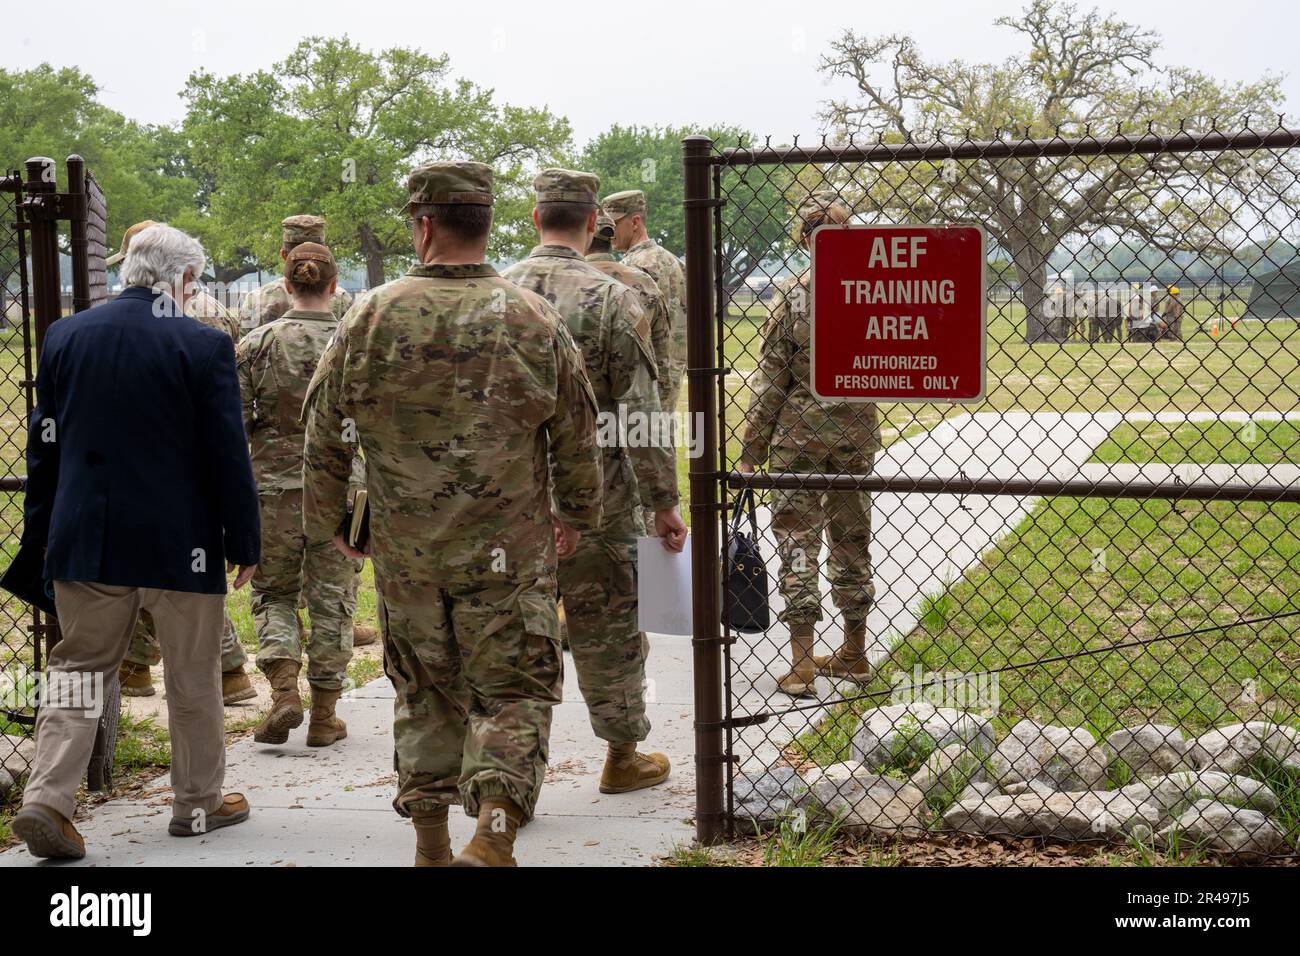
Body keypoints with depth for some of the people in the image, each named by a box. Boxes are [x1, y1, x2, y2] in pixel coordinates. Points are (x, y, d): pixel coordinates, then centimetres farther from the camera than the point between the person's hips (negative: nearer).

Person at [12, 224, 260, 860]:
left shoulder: (65, 336, 2)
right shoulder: (204, 346, -11)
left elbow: (44, 443, 8)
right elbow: (229, 456, -9)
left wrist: (44, 531, 16)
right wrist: (243, 542, -1)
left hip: (84, 539, 3)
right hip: (180, 544, -3)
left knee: (78, 666, 13)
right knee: (193, 679, 12)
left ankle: (47, 800, 0)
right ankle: (198, 803, 23)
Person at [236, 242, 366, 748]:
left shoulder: (257, 342, -4)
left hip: (275, 485, 0)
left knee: (273, 591, 15)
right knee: (332, 598, 9)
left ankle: (284, 690, -4)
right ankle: (324, 714, 14)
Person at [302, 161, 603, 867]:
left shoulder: (370, 318, -5)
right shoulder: (534, 320, -6)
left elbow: (323, 432, 4)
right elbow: (577, 438, 2)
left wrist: (326, 519, 19)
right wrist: (577, 515, 19)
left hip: (403, 550, 2)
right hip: (508, 550, -2)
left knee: (423, 691, 16)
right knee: (511, 690, 5)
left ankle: (430, 843, 23)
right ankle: (492, 834, -12)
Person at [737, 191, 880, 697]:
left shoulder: (793, 293, -12)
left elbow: (770, 379, -10)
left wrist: (751, 451, -4)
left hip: (800, 432, -4)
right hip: (857, 431, 4)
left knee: (798, 539, 2)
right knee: (851, 537, 15)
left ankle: (802, 665, -2)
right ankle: (854, 653, 25)